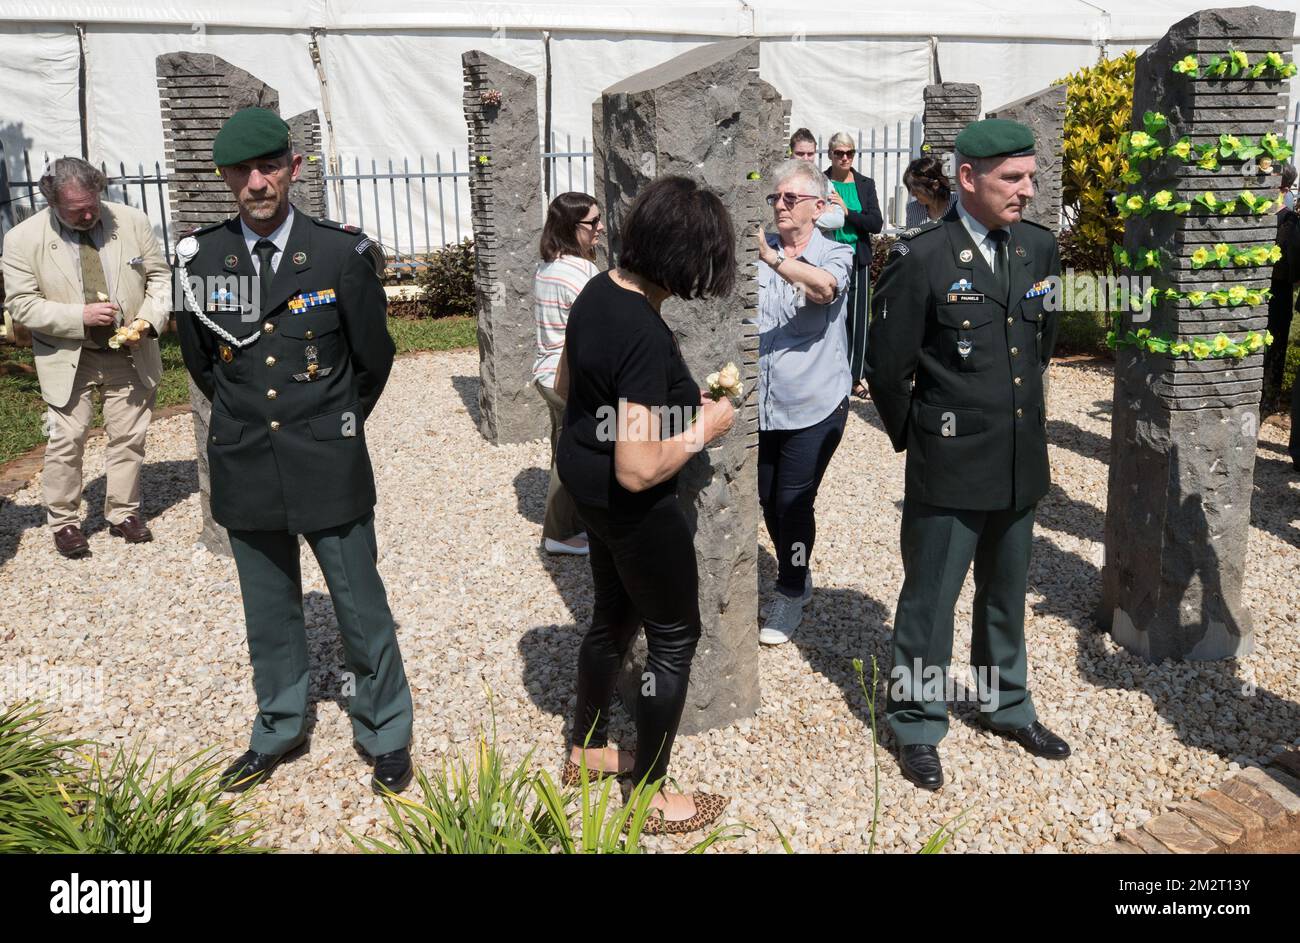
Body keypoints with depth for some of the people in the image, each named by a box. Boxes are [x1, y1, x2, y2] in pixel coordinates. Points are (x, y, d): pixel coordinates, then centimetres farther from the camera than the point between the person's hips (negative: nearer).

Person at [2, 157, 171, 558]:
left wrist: (149, 320, -15)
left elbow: (160, 276, 2)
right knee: (66, 442, 0)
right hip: (69, 358, -2)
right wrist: (81, 316, -21)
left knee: (129, 437, 10)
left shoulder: (132, 221, -5)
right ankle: (63, 521, 17)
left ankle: (123, 513, 25)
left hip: (130, 354, 2)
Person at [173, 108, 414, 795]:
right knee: (269, 614, 17)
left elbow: (373, 358, 3)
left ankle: (385, 736, 27)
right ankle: (278, 731, 38)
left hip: (329, 469, -2)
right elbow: (200, 361, 14)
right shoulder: (200, 258, -1)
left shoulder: (343, 255, -9)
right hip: (246, 472, 3)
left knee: (362, 611, 7)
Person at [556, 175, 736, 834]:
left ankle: (585, 750, 44)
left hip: (586, 484, 9)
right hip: (633, 508, -9)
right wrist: (704, 428, -15)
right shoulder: (645, 335, -30)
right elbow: (638, 470, -31)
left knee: (613, 618, 25)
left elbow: (568, 384, 13)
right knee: (674, 637, 9)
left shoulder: (597, 290, -3)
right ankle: (649, 795, 25)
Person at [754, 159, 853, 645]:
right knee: (767, 500, 14)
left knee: (793, 501, 0)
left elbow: (825, 287, -29)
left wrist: (772, 259, -44)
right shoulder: (758, 252, 2)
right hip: (760, 402, 4)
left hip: (812, 404, -4)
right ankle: (795, 577, 38)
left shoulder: (835, 254, -6)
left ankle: (791, 593, 22)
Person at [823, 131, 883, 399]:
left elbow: (876, 223, -3)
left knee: (857, 318, 4)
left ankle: (854, 376, 15)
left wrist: (847, 211, -14)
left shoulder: (865, 184, 6)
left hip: (857, 260, 2)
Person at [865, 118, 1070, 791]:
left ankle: (1007, 706, 40)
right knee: (929, 600, 7)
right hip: (950, 466, -5)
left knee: (1006, 596, 21)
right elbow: (886, 367, -8)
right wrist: (915, 436, 2)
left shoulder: (1040, 247, 4)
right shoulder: (920, 258, -14)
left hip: (1022, 461, 6)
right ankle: (917, 728, 24)